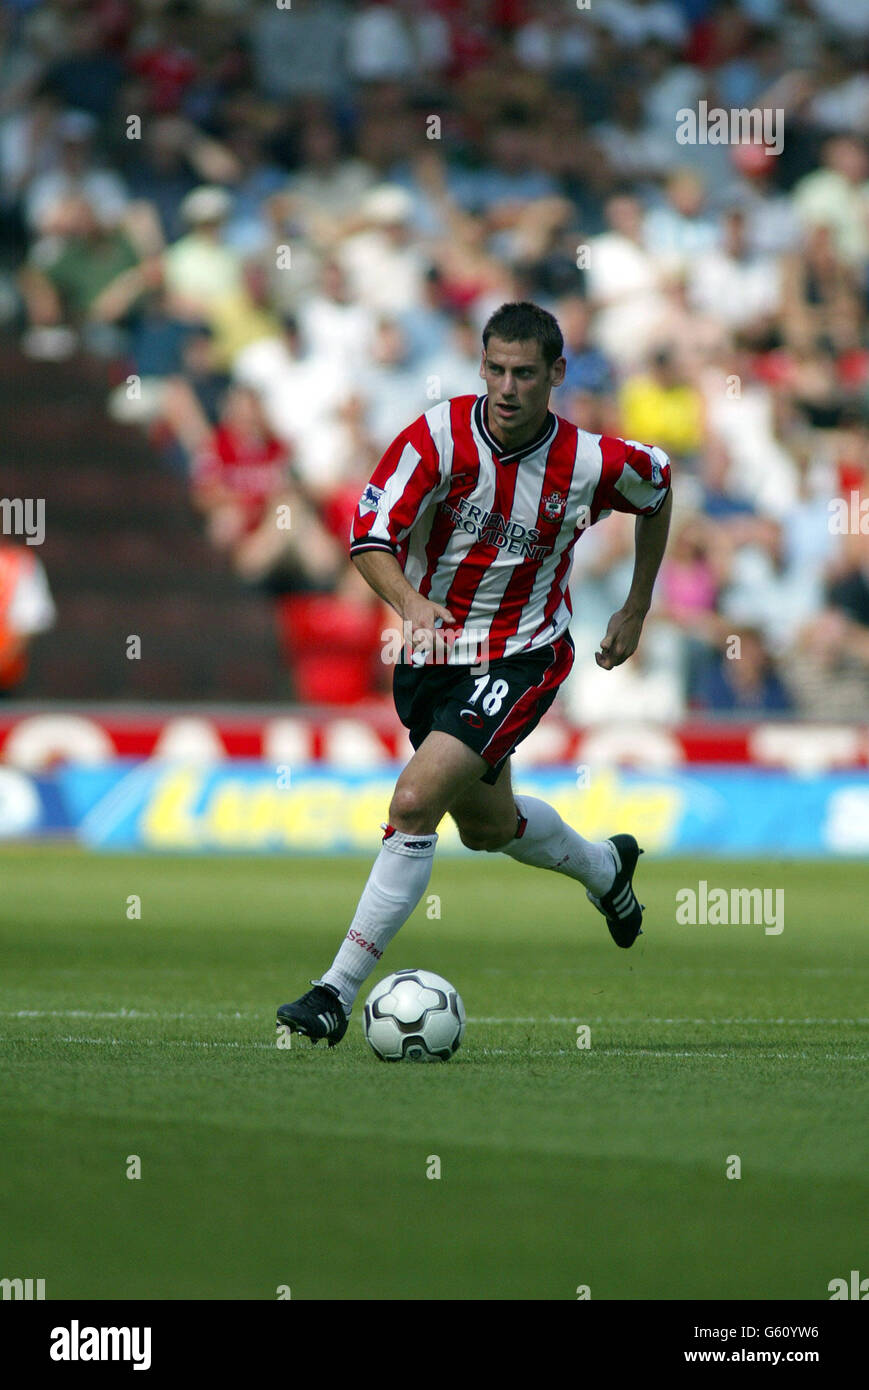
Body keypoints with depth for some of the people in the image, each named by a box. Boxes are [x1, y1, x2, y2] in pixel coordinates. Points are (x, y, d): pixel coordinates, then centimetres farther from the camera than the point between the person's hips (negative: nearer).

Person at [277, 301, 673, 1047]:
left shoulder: (591, 463, -16)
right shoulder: (439, 434, -17)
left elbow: (657, 488, 8)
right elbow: (370, 537, -22)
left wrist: (637, 609, 11)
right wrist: (412, 601, -42)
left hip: (521, 656, -4)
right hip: (433, 651, 4)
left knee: (414, 805, -22)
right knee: (486, 824, 23)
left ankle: (339, 990, -17)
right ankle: (606, 867, 56)